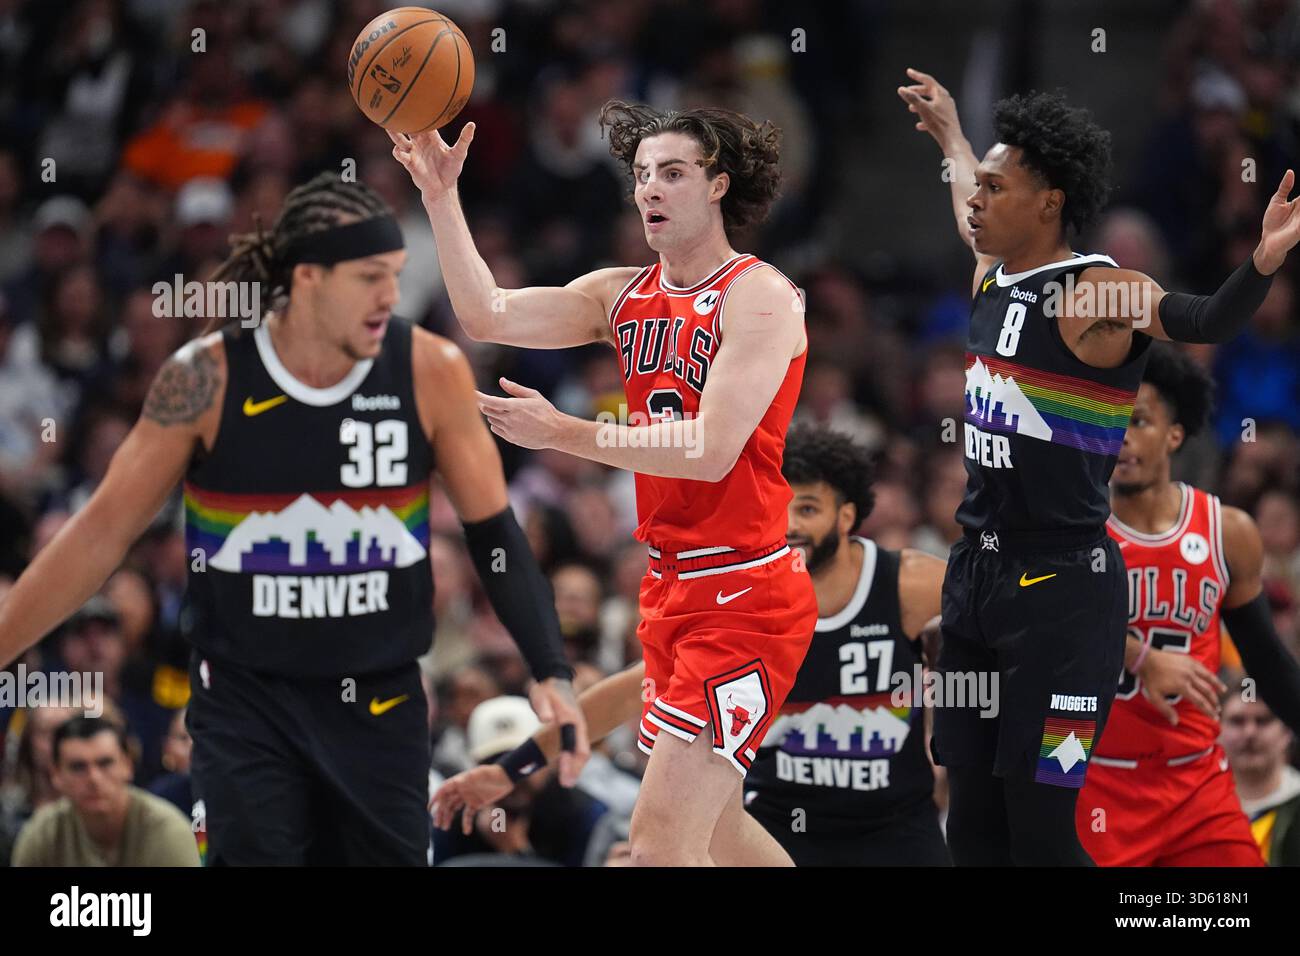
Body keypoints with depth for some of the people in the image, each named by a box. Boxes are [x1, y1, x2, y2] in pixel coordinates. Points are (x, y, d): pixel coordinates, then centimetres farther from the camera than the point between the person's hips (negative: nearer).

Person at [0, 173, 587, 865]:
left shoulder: (432, 373, -7)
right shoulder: (206, 379, -11)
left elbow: (494, 532, 2)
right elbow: (103, 532, -3)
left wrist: (552, 674, -7)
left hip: (381, 704, 2)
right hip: (245, 701, -2)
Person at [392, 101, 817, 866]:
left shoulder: (759, 296, -13)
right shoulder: (623, 295, 9)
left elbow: (712, 450, -23)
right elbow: (488, 315, -2)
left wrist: (567, 435, -24)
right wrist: (441, 195, -8)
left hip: (745, 595, -9)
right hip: (672, 593, 9)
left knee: (661, 844, -16)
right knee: (710, 825, 20)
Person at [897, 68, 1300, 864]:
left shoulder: (1095, 294, -15)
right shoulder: (991, 279, 8)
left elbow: (1204, 321, -34)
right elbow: (976, 213, 33)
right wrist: (950, 136, 50)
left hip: (1060, 590, -8)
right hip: (978, 572, 8)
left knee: (1041, 831, -8)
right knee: (975, 828, 11)